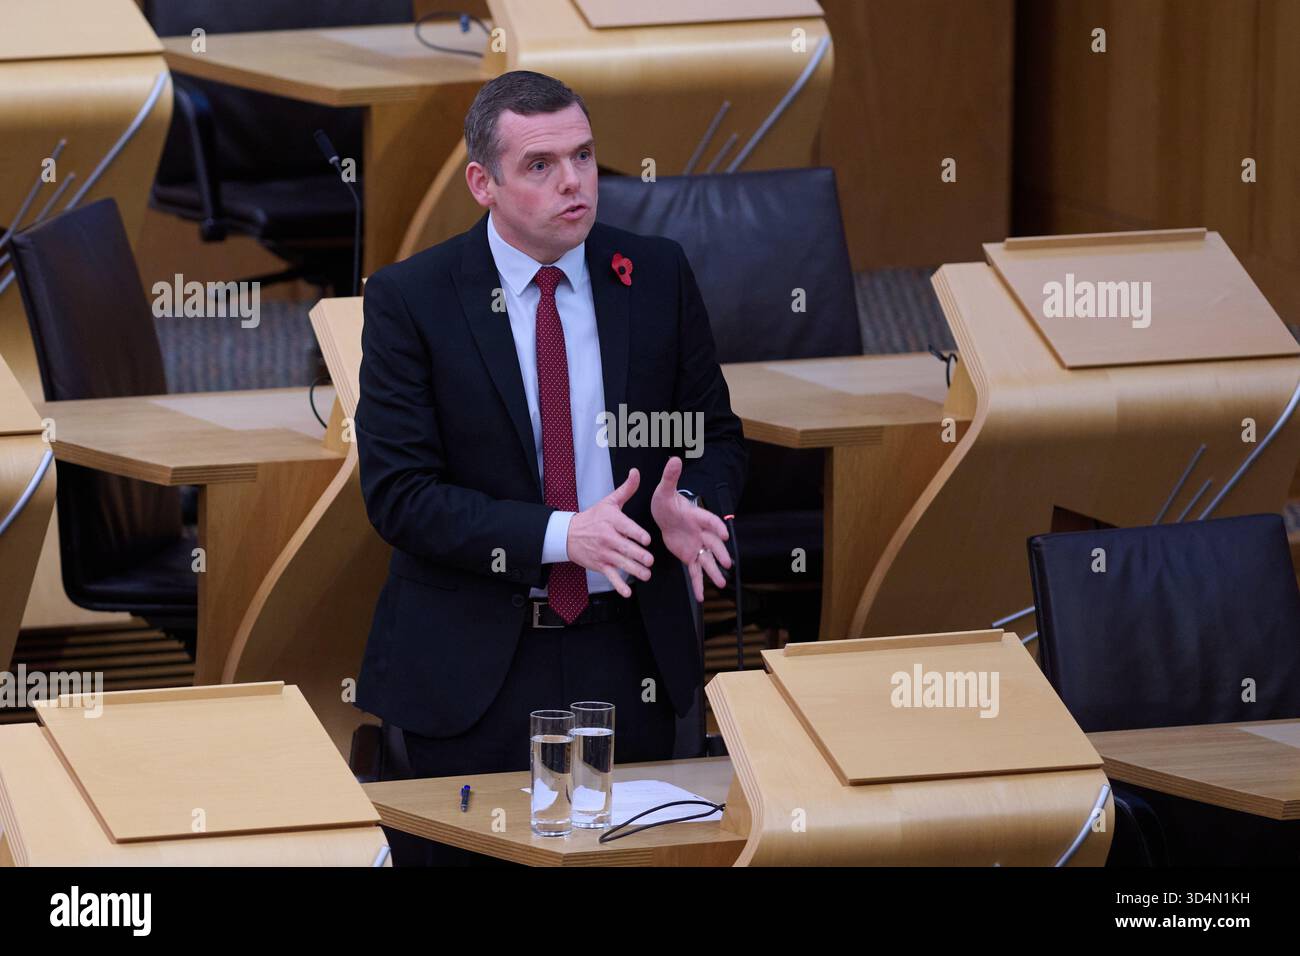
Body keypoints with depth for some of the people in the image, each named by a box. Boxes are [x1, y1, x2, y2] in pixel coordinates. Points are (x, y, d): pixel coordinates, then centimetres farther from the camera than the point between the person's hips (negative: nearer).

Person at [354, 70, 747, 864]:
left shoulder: (658, 275, 3)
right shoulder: (411, 300, -6)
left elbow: (717, 436, 10)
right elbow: (398, 496, -11)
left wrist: (686, 507, -15)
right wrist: (561, 536, -22)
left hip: (628, 657, 3)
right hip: (467, 671, -2)